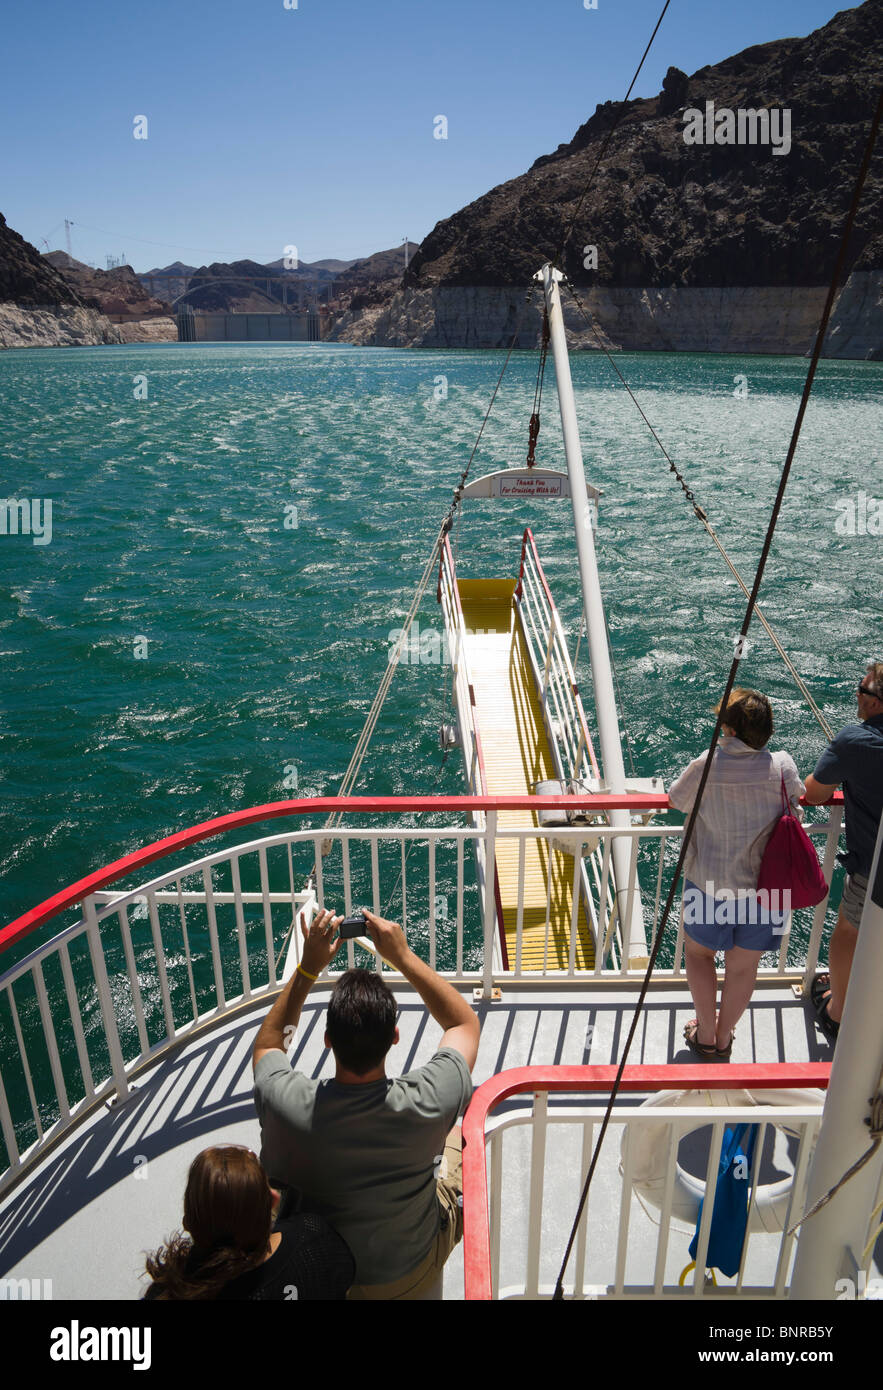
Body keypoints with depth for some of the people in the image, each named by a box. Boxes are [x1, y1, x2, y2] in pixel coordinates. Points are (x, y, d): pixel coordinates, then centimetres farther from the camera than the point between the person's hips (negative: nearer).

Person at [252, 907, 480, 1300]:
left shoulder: (287, 1105, -33)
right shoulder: (427, 1104, -35)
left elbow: (267, 1043, -7)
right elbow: (465, 1023, -12)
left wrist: (307, 968, -13)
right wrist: (402, 956, -15)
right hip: (409, 1278, 0)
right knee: (461, 1136, 21)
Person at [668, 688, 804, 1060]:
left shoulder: (706, 767, -19)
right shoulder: (783, 767, -14)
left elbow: (675, 799, -1)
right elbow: (798, 797, 8)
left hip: (710, 886, -2)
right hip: (764, 888, 2)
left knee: (698, 952, 24)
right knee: (743, 967, 20)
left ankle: (706, 1036, 33)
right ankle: (723, 1038, 37)